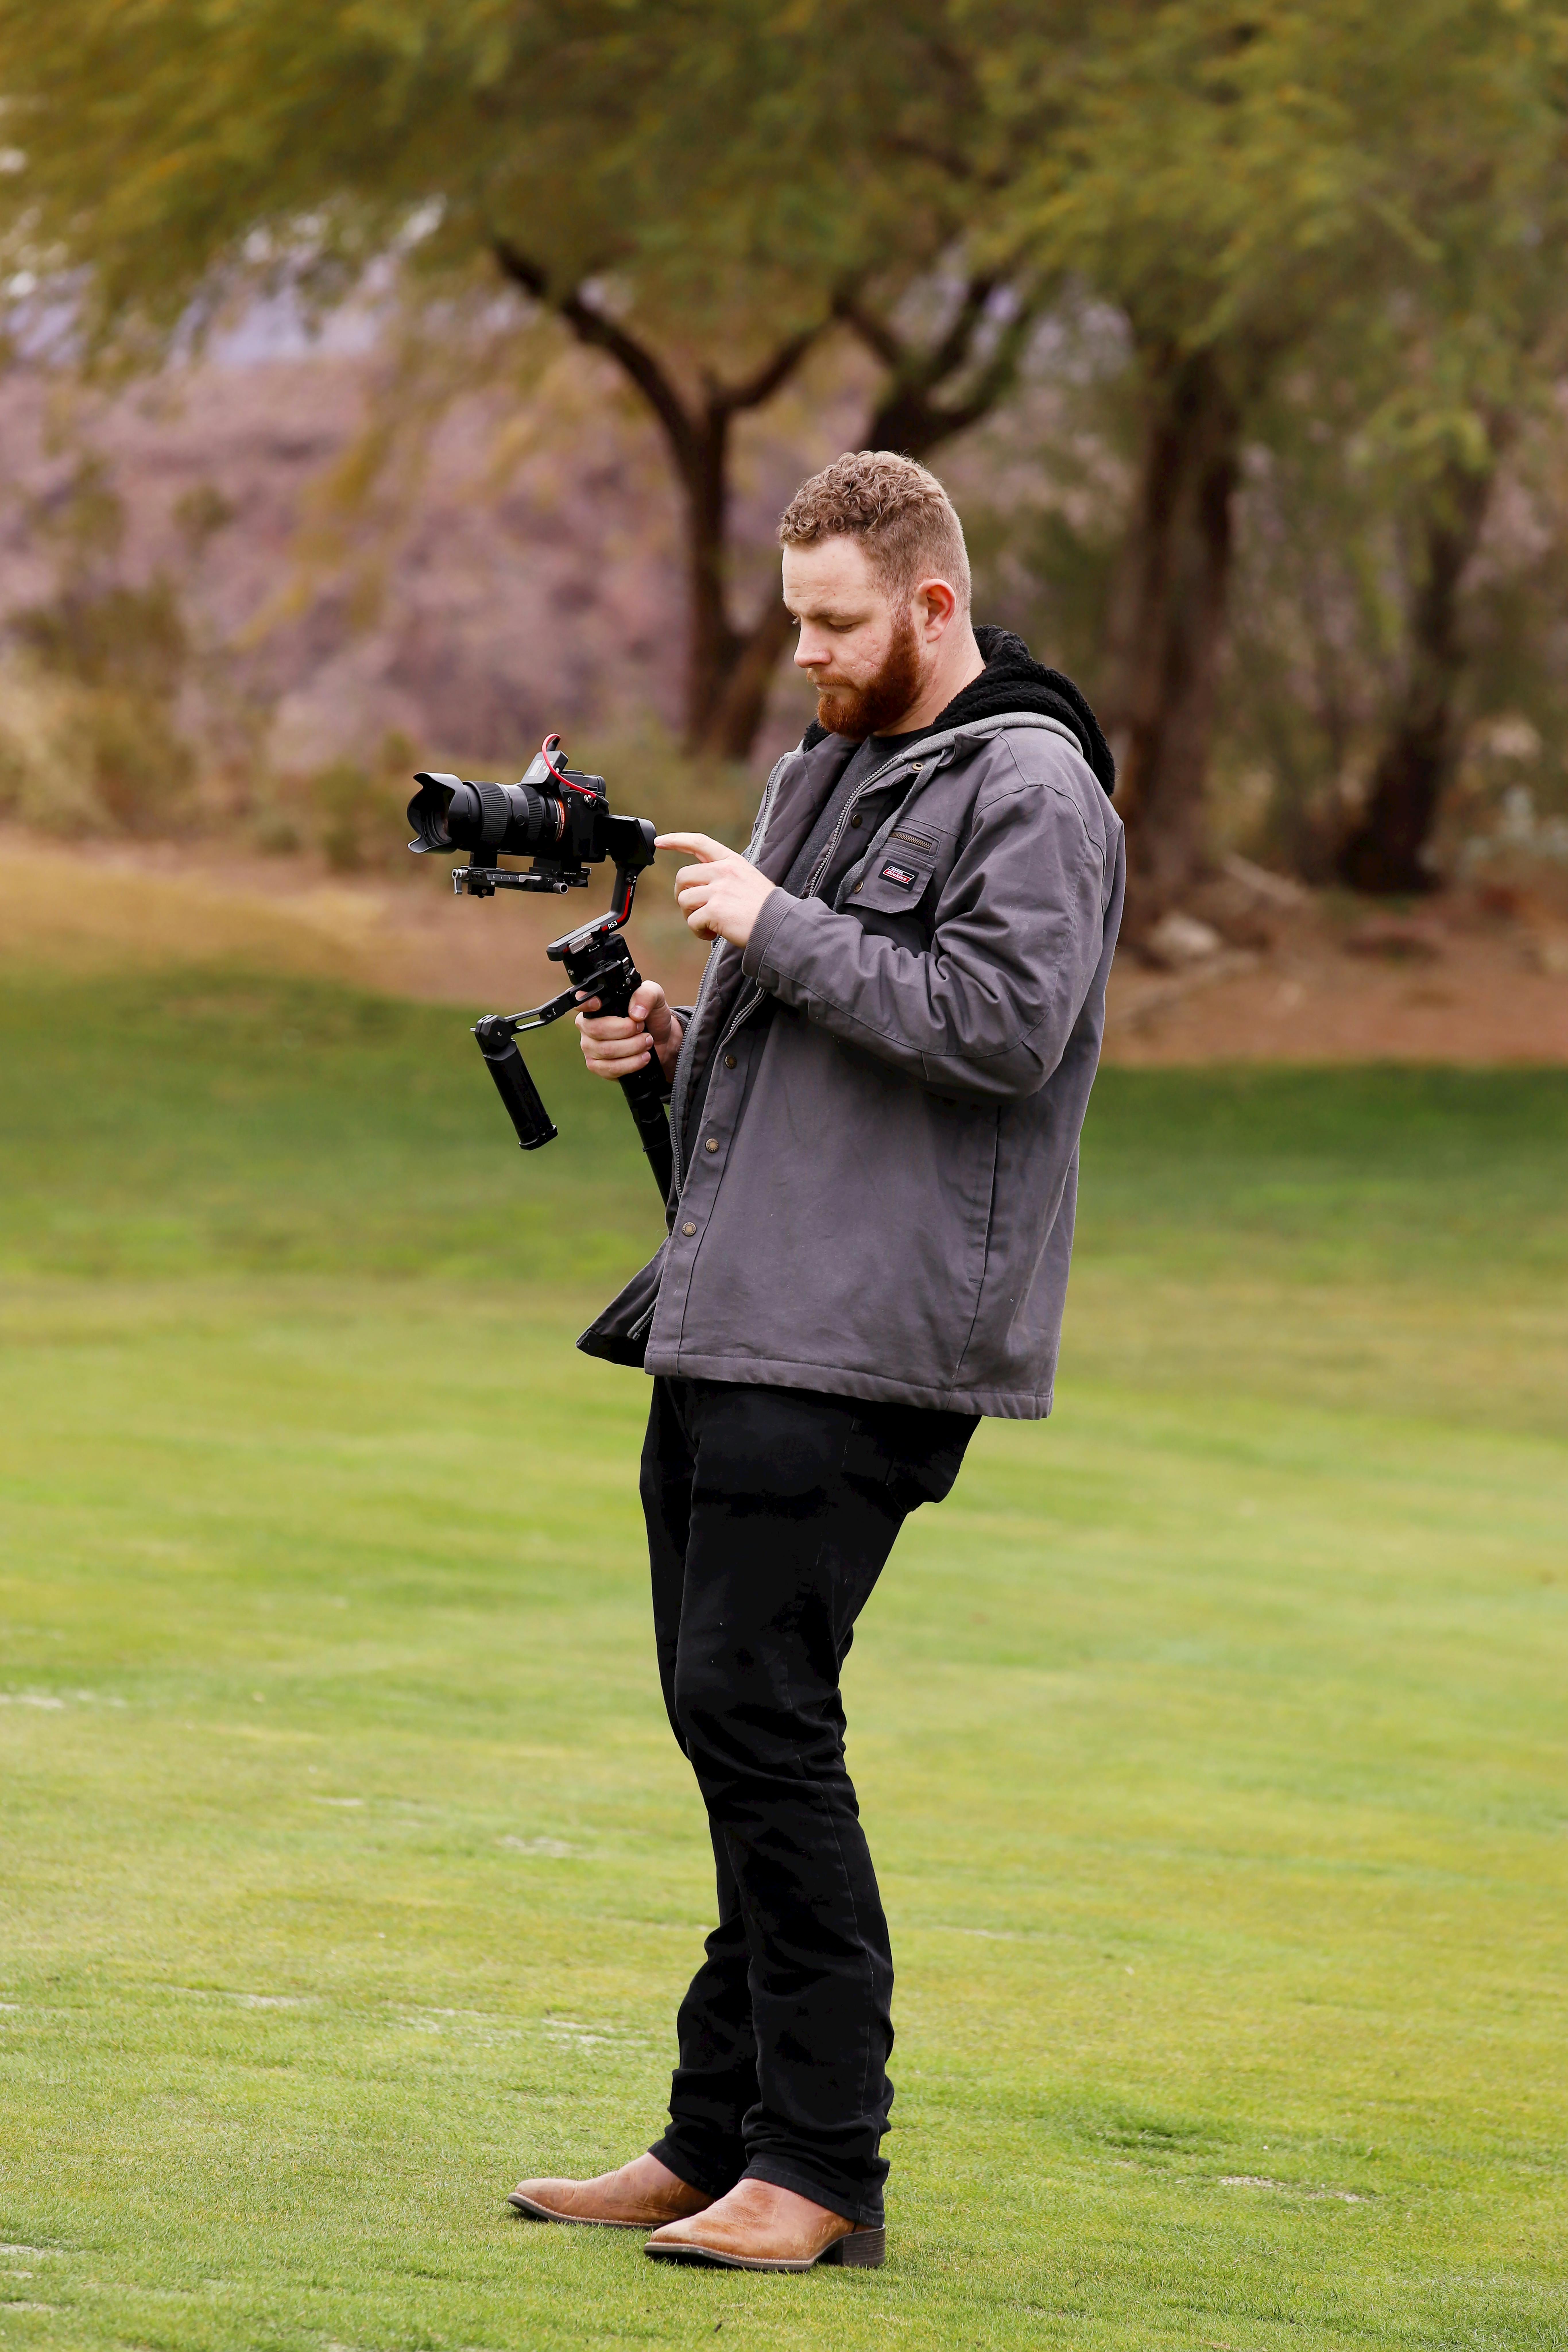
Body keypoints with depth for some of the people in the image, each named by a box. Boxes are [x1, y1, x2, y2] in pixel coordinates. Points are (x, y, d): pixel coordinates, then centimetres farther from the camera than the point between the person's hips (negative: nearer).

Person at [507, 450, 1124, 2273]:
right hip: (728, 1320, 9)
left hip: (863, 1347, -9)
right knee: (729, 1717, 10)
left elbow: (1005, 1021, -19)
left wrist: (779, 931, -15)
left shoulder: (1028, 790, -7)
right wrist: (673, 1034, 9)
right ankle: (720, 2139, 15)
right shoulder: (818, 771, 20)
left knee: (754, 1704, -14)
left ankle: (822, 2165, -10)